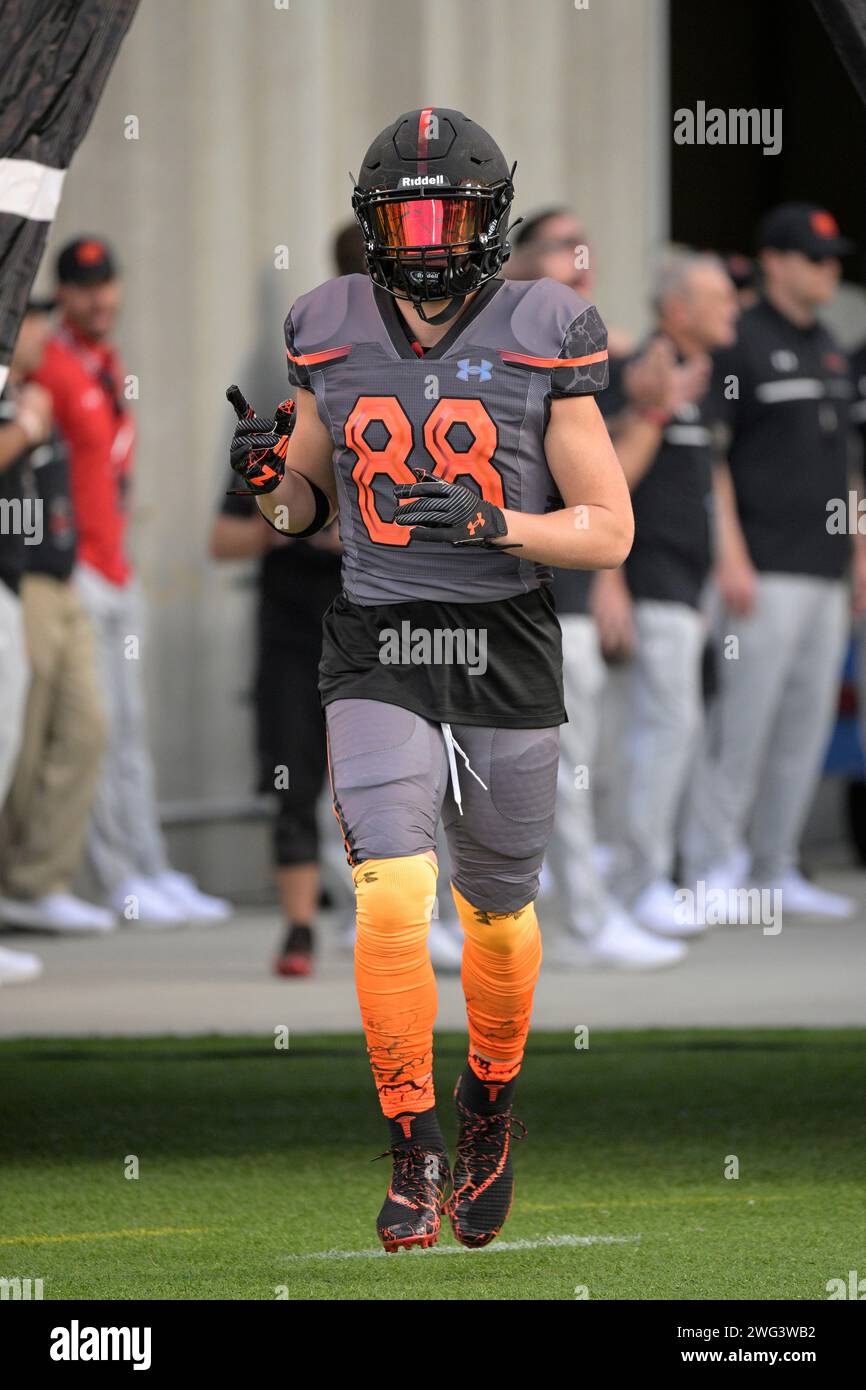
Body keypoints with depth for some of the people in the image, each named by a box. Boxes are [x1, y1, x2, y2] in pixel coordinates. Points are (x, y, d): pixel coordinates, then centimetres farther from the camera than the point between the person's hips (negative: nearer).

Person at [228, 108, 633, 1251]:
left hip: (506, 661, -1)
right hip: (377, 661, 1)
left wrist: (492, 523, -20)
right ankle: (414, 1147, -4)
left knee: (498, 912, 14)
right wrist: (270, 478, -7)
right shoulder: (334, 340, 3)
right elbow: (307, 506, 16)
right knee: (391, 905, -16)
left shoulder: (542, 343, -5)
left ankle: (491, 1106, 41)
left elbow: (610, 531, -4)